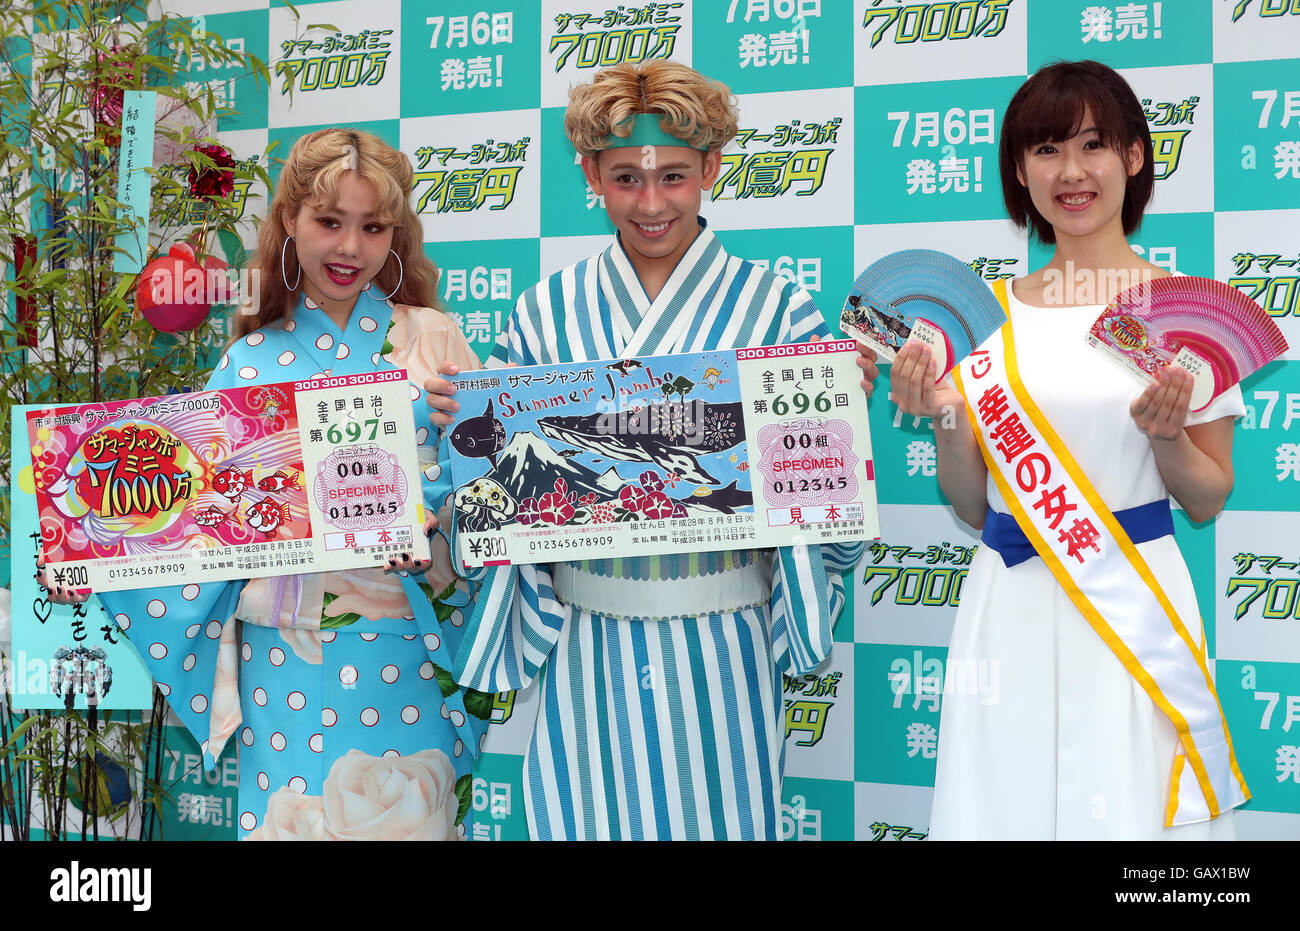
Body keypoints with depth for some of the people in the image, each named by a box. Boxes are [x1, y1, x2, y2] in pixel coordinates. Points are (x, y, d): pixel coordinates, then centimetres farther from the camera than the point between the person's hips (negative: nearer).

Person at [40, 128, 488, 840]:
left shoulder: (430, 338, 2)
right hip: (285, 658, 1)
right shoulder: (248, 360, 5)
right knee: (288, 815, 6)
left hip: (408, 654, -1)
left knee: (407, 817, 4)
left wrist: (431, 529, -20)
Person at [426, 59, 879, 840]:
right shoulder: (546, 312, 2)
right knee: (586, 812, 12)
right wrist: (463, 426, -10)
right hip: (589, 643, 2)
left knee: (716, 812, 9)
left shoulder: (775, 308, -3)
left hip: (721, 639, -1)